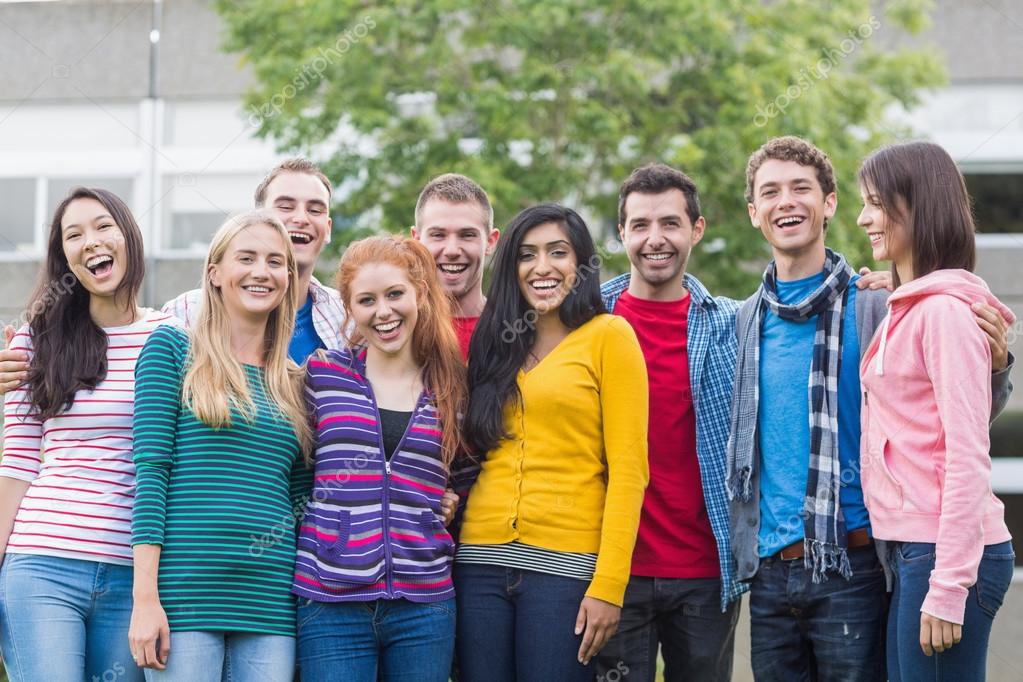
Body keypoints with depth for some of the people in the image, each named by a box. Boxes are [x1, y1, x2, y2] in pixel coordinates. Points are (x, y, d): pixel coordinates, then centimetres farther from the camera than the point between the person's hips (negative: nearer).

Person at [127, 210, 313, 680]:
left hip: (271, 602, 4)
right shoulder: (172, 350, 3)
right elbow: (150, 471, -5)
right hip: (186, 594, -4)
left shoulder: (294, 383, 15)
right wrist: (145, 596, -13)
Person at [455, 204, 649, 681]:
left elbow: (627, 469, -6)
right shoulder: (495, 342, 15)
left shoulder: (608, 336, 0)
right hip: (481, 561, 4)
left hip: (564, 565, -4)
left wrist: (608, 584, -12)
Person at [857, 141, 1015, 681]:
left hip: (944, 552, -9)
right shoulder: (904, 311, 15)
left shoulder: (945, 310, -12)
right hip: (909, 547, 9)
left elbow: (967, 458, -17)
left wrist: (948, 587, -19)